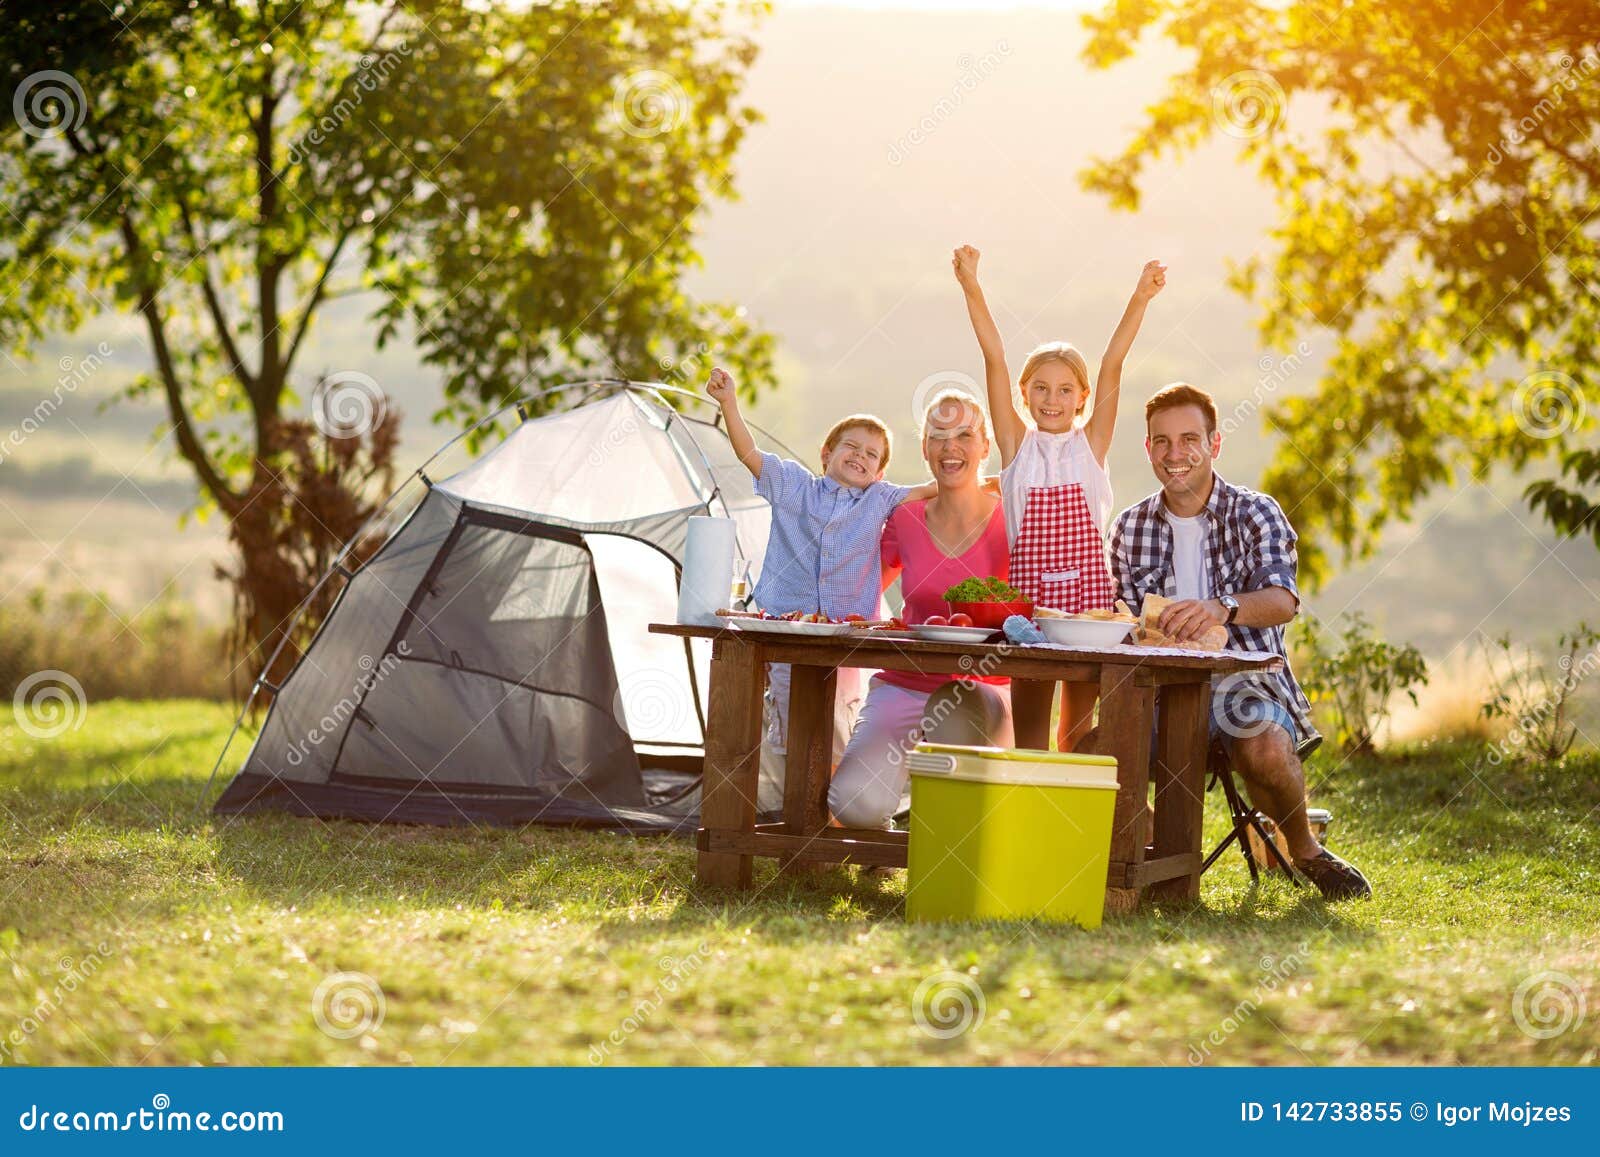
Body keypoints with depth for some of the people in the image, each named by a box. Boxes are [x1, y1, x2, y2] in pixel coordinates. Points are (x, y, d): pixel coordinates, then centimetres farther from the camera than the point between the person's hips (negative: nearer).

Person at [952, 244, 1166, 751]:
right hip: (1027, 590, 0)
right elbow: (994, 359, -1)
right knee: (1028, 725, 2)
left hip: (1086, 588, 0)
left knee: (1079, 729, 5)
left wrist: (1139, 299, -10)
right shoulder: (1018, 444, 6)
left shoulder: (1090, 444, 6)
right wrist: (971, 289, -8)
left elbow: (1113, 364, -2)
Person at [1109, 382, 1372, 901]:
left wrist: (1221, 609, -42)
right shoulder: (1131, 528, 11)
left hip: (1246, 677, -3)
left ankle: (1304, 850, -3)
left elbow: (1283, 600, -20)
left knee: (1265, 749, -36)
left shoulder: (1254, 513, -1)